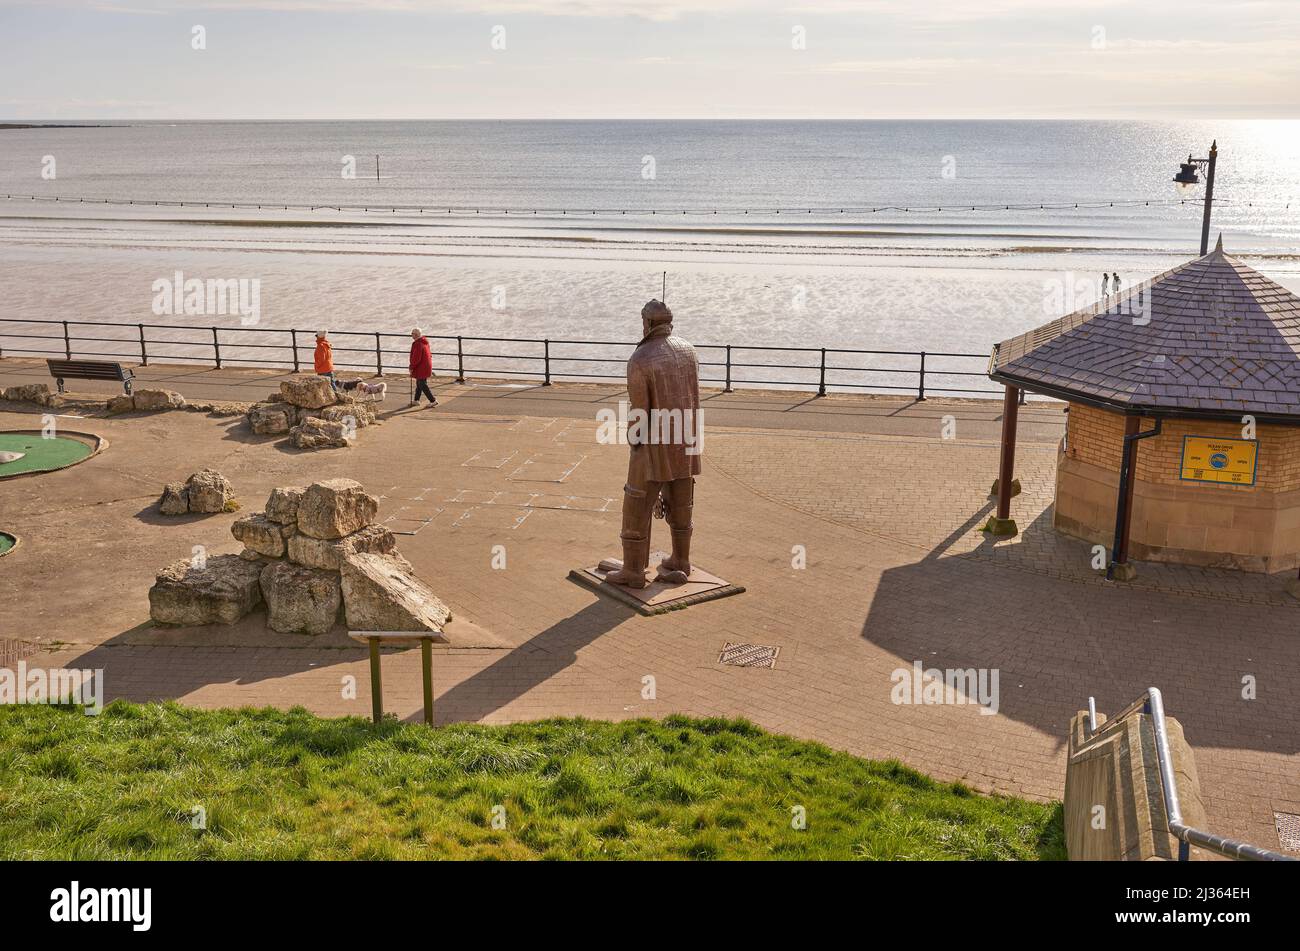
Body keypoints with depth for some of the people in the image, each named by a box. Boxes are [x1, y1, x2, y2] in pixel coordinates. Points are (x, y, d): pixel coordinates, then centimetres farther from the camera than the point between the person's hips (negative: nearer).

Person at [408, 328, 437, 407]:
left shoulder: (418, 344, -22)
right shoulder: (425, 342, 9)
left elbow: (416, 358, -24)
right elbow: (429, 355, 17)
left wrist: (411, 367, -12)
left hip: (421, 368, -10)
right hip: (427, 367, 10)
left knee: (423, 385, -2)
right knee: (419, 384, 18)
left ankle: (433, 400, -2)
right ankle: (416, 400, 26)